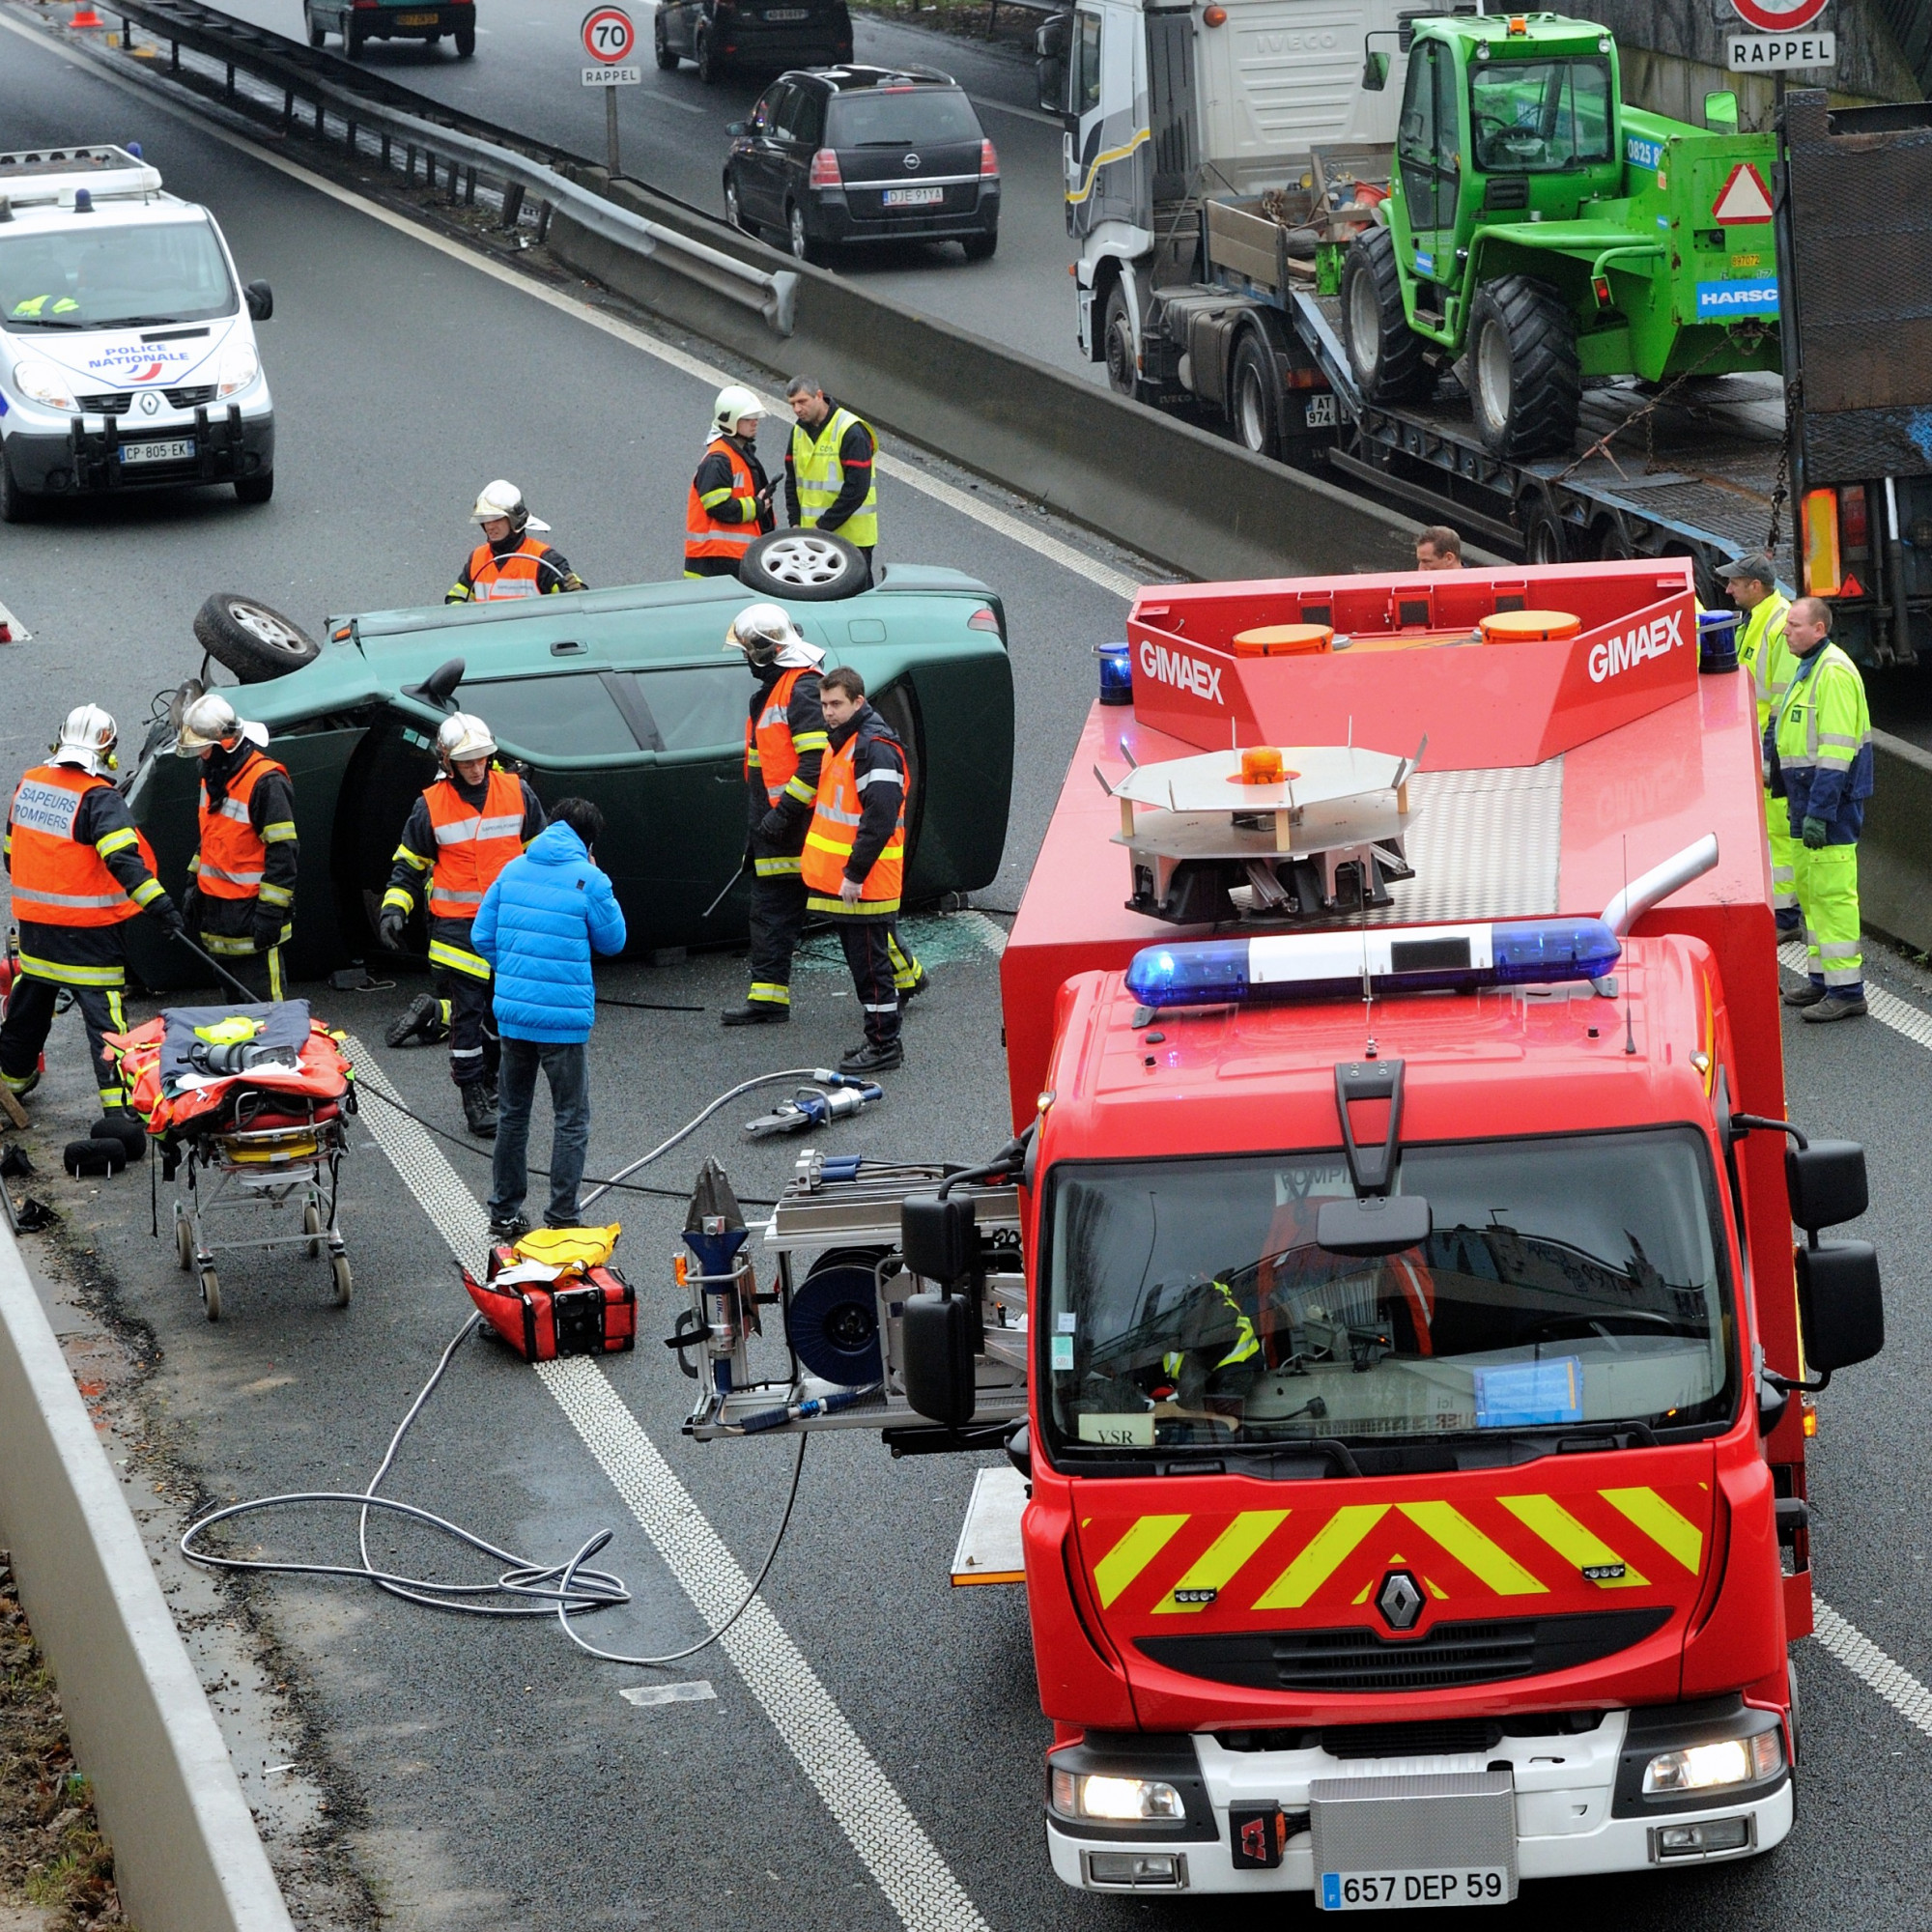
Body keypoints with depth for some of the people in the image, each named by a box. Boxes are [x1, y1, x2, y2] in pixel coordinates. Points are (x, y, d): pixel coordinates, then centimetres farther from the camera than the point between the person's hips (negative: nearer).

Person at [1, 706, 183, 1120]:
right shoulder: (98, 798, -18)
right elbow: (123, 860, -27)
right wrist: (160, 906, -28)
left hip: (33, 920, 7)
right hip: (86, 930, -7)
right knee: (104, 1012, -5)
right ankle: (117, 1100, -10)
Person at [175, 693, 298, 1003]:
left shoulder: (266, 782, -18)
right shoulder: (213, 776, 11)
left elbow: (282, 853, -19)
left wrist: (270, 911, -21)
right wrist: (192, 883, 21)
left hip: (250, 913, -9)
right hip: (216, 908, 9)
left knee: (260, 1000, -8)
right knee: (231, 998, 15)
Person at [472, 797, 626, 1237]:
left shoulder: (513, 870, 5)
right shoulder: (588, 880, -10)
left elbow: (481, 936, 8)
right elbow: (613, 940, 3)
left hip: (511, 1013, 5)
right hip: (563, 1018, -5)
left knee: (512, 1113, 17)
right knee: (571, 1121, 5)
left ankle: (504, 1216, 23)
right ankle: (561, 1221, 4)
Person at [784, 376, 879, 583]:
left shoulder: (851, 432, -14)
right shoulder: (799, 431, 9)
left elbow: (856, 489, -18)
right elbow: (792, 481, 17)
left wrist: (823, 526, -17)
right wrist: (795, 523, 4)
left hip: (851, 536, -7)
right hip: (810, 536, 7)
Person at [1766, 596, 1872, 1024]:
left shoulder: (1833, 672, -17)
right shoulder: (1808, 668, 16)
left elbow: (1836, 750, -22)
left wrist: (1819, 812, -25)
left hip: (1831, 797, -11)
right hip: (1808, 795, 11)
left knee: (1832, 892, -9)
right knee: (1809, 889, 16)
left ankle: (1846, 990, -7)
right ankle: (1822, 980, 25)